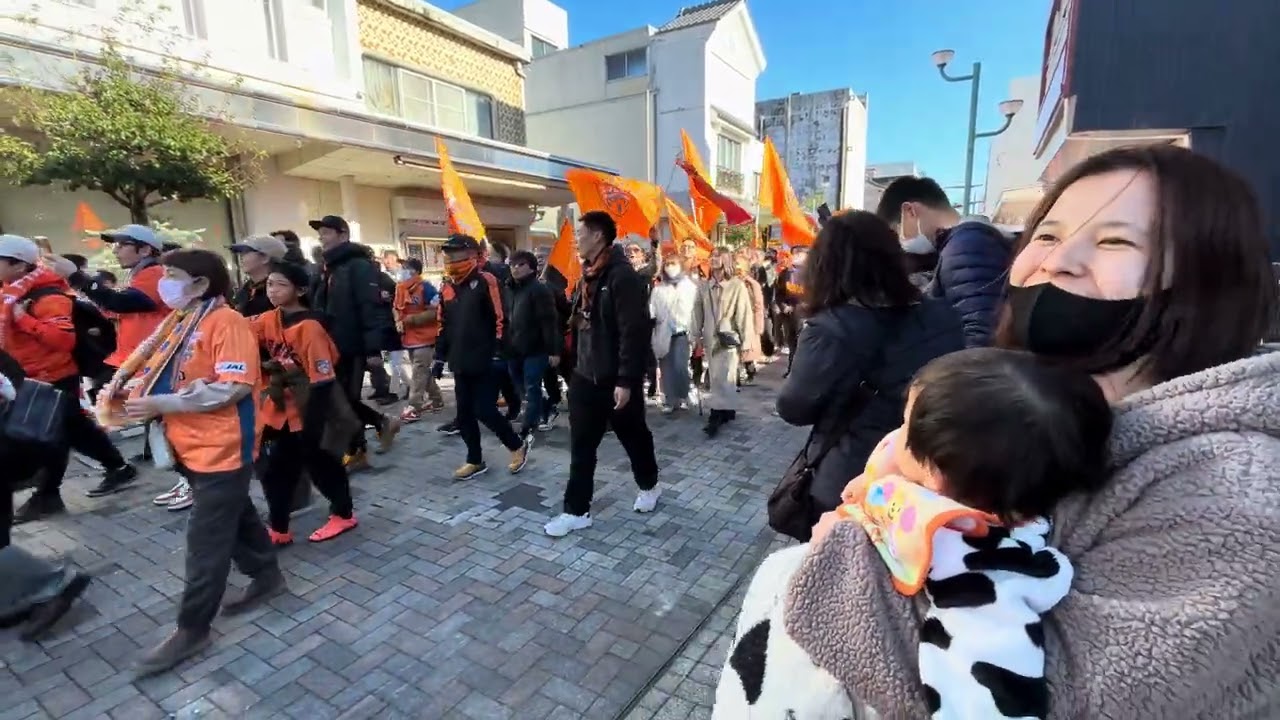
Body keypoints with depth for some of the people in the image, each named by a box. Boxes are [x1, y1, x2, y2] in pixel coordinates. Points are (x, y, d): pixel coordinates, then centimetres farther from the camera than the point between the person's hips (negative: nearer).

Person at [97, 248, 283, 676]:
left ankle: (192, 630, 13)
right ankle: (267, 577, 38)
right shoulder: (177, 321, 11)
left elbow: (234, 387, -25)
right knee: (235, 516, 21)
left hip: (221, 449, -9)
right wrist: (127, 388, -1)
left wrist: (159, 405, -22)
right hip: (191, 446, 9)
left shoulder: (226, 322, -17)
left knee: (206, 540, 0)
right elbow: (159, 369, 19)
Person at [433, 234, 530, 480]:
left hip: (485, 364, -7)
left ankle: (517, 446, 16)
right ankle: (475, 461, 24)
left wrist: (498, 354, -15)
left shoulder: (486, 282, -9)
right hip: (461, 365, 7)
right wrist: (440, 358, 18)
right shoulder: (447, 289, 13)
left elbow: (500, 320, -12)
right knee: (464, 414, 10)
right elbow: (444, 326, 20)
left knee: (485, 411, -7)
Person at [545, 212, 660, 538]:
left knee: (634, 437, 14)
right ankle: (576, 510, 18)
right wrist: (575, 365, 16)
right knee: (581, 446, 9)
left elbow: (634, 332, -22)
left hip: (616, 380, -7)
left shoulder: (622, 275, -17)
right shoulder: (588, 275, 10)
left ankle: (649, 485, 38)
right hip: (585, 377, 8)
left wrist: (626, 380, -24)